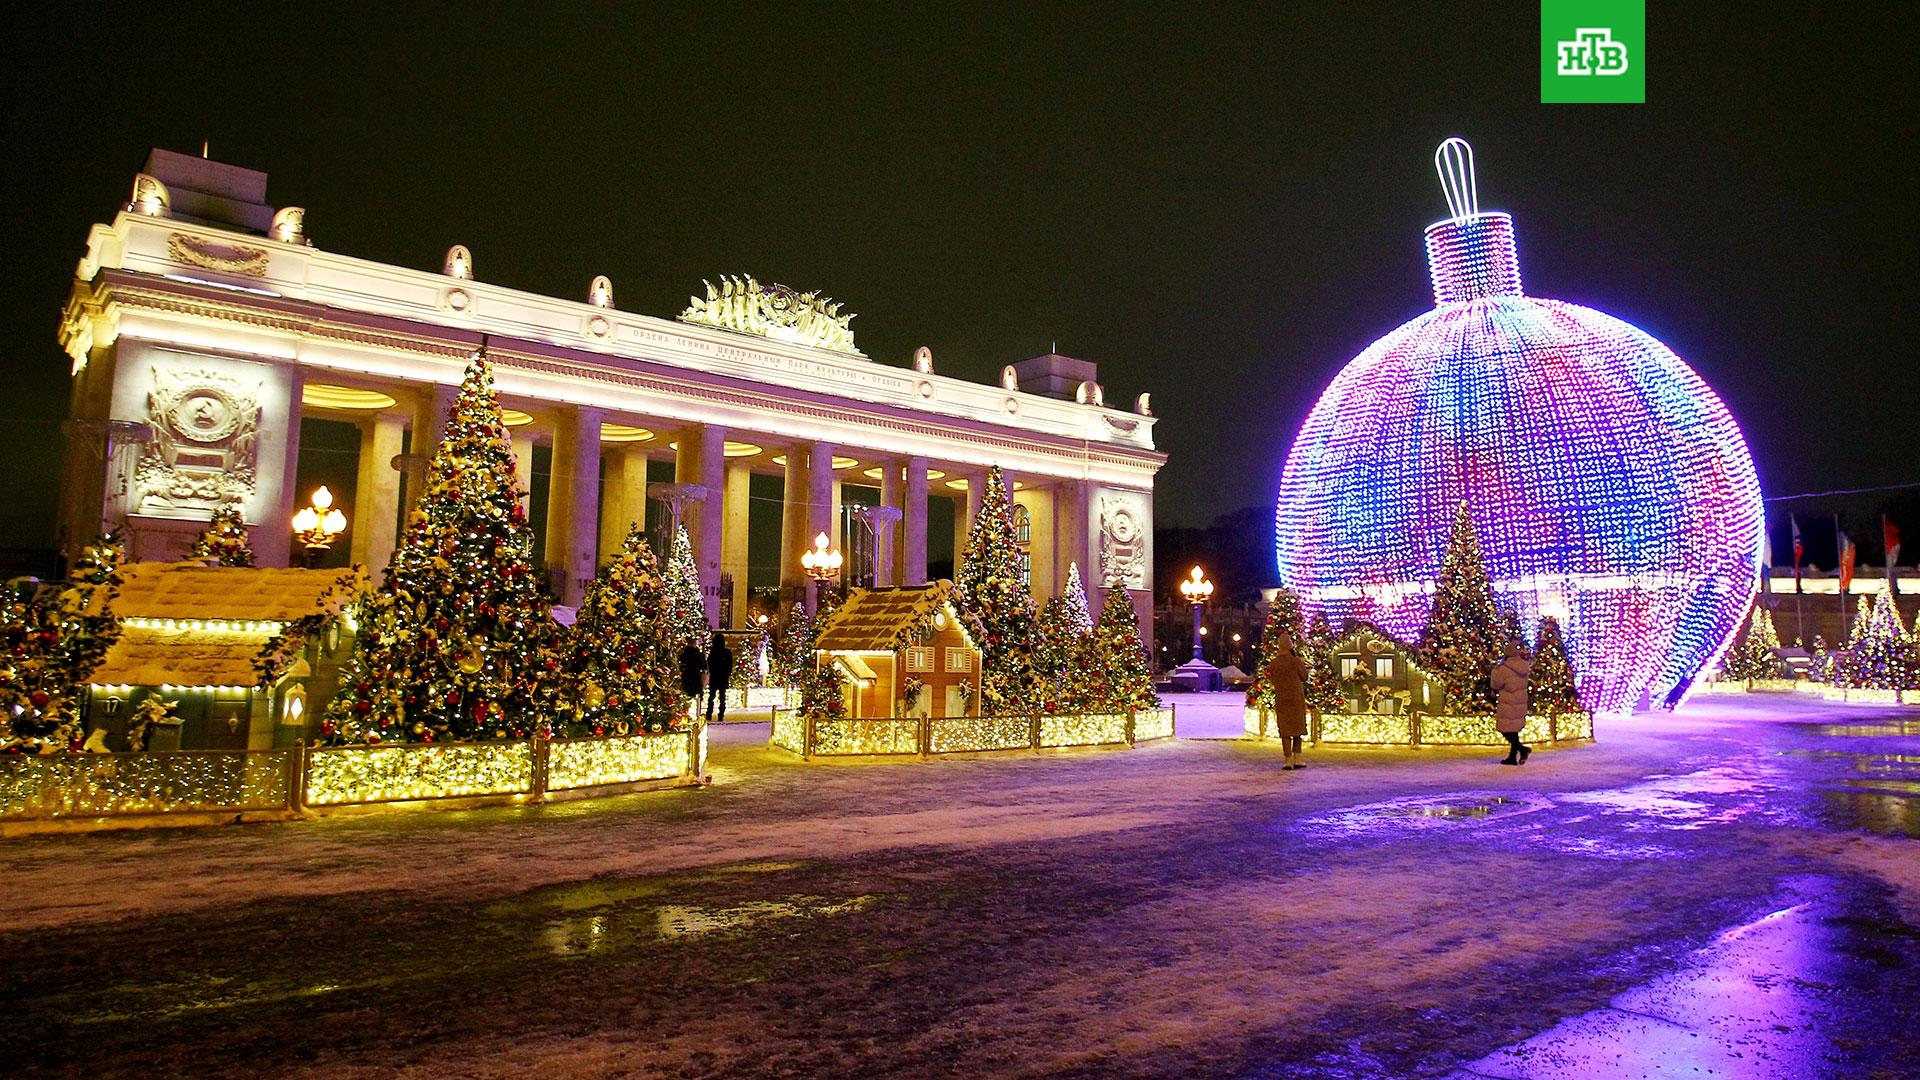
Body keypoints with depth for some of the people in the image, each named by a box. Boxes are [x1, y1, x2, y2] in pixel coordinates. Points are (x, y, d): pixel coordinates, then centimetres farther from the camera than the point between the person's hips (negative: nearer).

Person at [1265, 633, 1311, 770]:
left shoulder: (1273, 663, -3)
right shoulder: (1295, 661, -10)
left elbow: (1272, 681, 6)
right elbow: (1304, 677, 2)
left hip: (1281, 700, 1)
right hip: (1297, 698, -1)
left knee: (1285, 731, 5)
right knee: (1298, 727, 11)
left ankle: (1288, 760, 3)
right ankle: (1297, 758, 11)